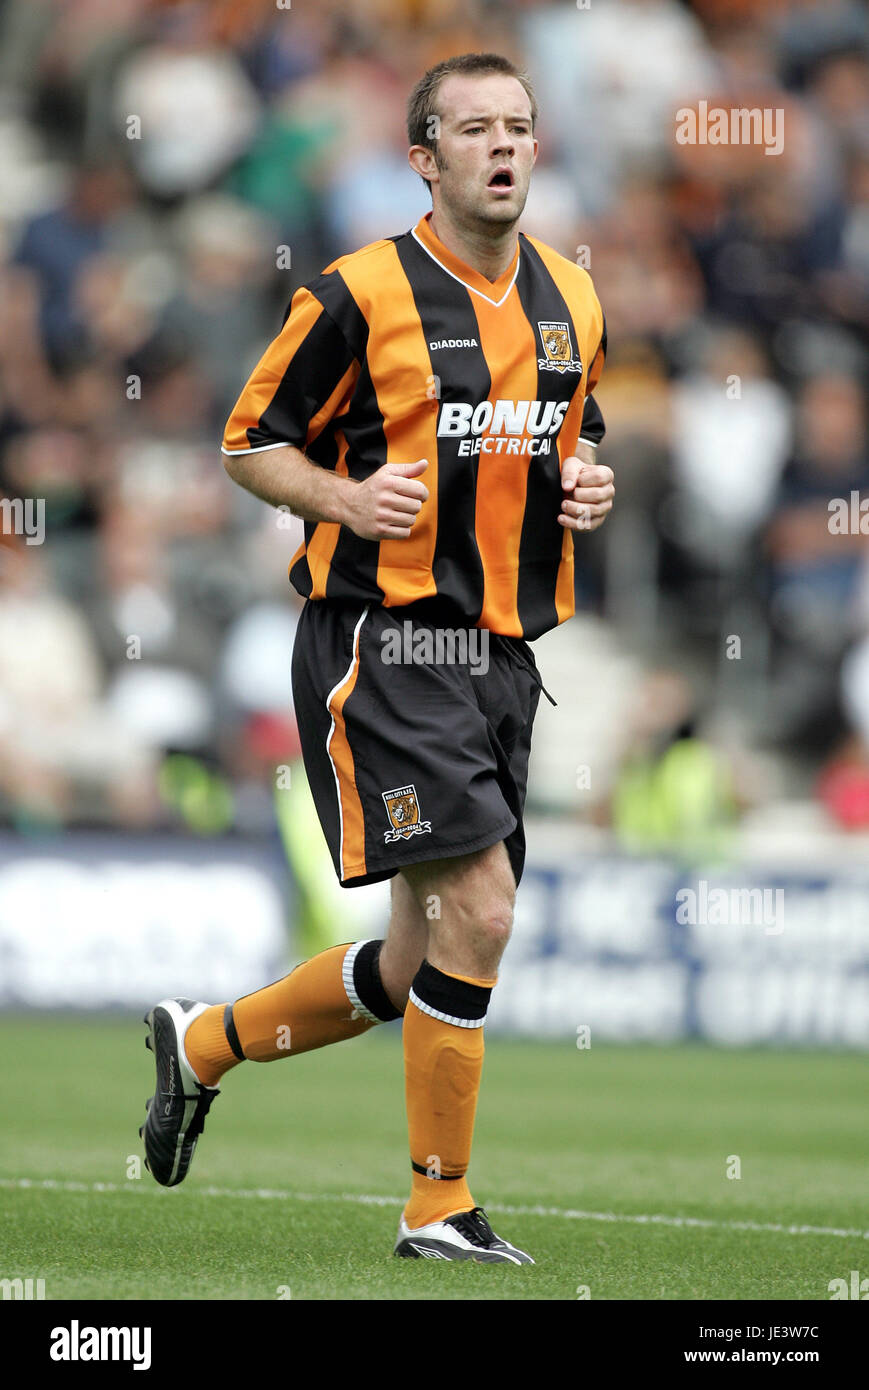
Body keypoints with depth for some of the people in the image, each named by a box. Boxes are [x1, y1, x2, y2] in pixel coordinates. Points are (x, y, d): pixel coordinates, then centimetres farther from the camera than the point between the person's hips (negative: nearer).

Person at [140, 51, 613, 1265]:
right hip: (384, 644, -7)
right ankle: (440, 1208, -5)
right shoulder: (361, 294, -7)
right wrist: (347, 498, -18)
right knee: (477, 913, -18)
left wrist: (588, 485, 3)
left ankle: (204, 1041, 34)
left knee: (420, 970, 10)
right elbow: (253, 444, 0)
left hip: (502, 652, 7)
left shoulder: (572, 303, 11)